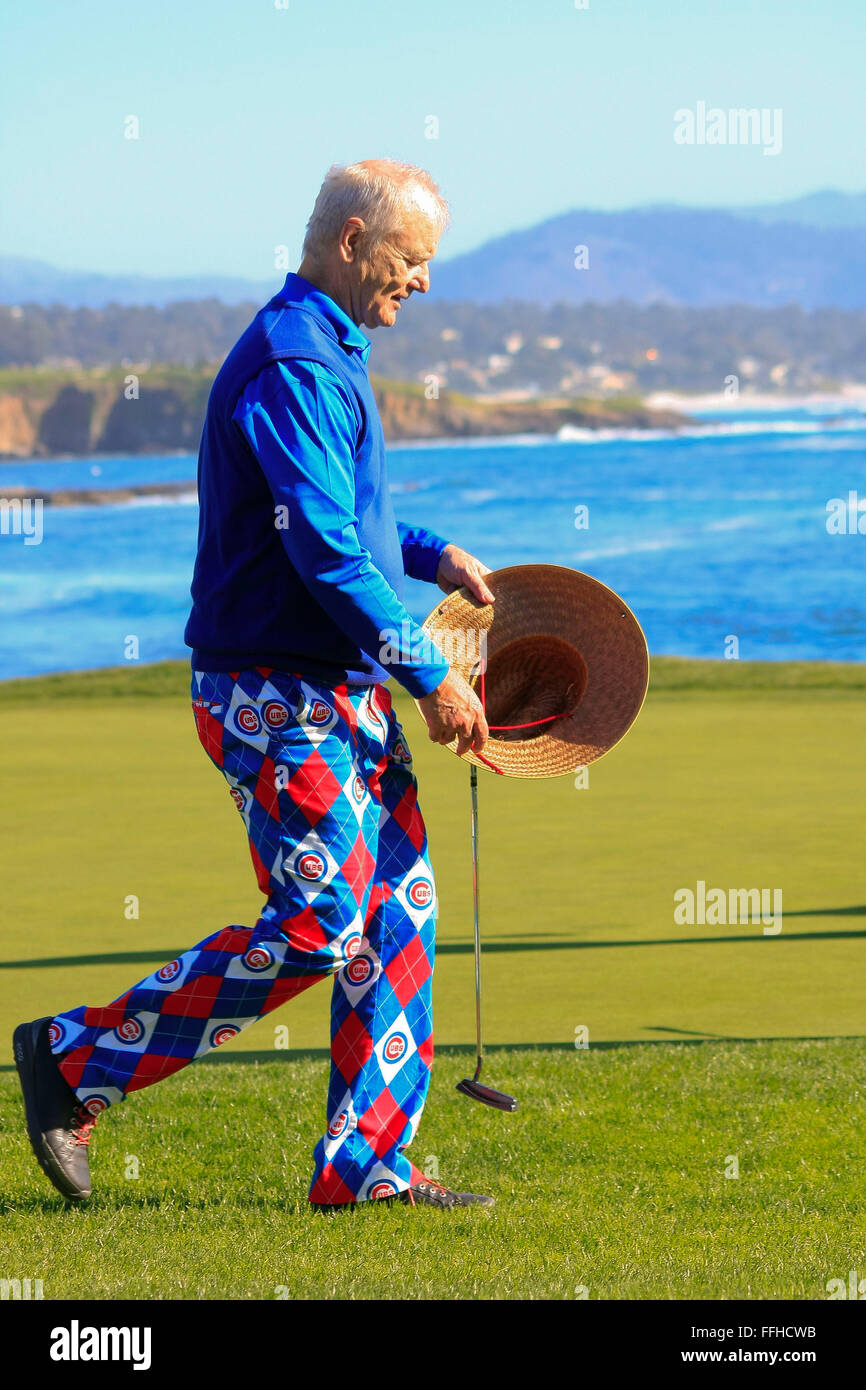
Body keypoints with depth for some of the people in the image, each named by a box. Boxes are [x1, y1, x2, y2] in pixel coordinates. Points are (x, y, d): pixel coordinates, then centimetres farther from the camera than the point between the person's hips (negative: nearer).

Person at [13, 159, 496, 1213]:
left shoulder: (325, 356, 18)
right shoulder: (295, 363, -16)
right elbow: (326, 551, -22)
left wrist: (432, 556, 16)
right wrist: (429, 675, -18)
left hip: (341, 694, 10)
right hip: (279, 695, -10)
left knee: (400, 912, 7)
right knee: (322, 927, -11)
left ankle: (366, 1164, 10)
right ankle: (75, 1064, -1)